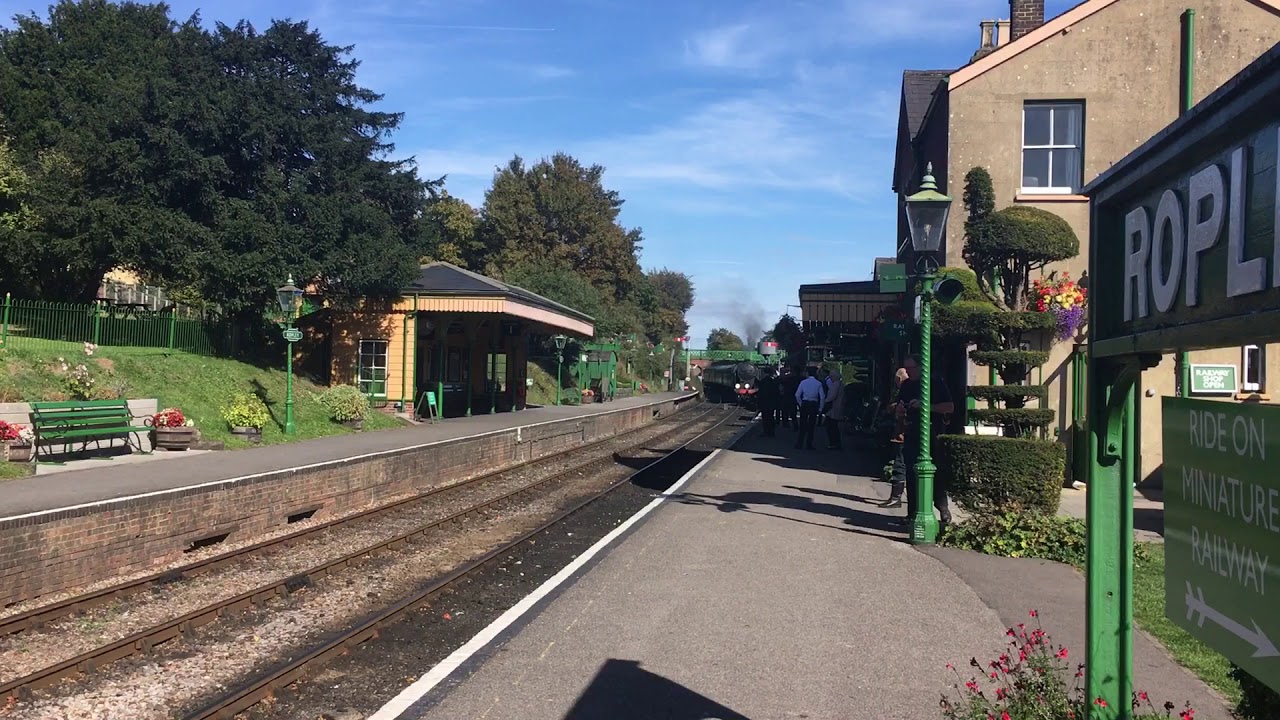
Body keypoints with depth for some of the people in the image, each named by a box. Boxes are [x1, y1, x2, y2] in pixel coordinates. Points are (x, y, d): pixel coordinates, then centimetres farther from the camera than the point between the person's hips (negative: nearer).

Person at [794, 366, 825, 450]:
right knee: (811, 425, 6)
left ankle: (799, 444, 8)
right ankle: (808, 445, 9)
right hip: (814, 404, -1)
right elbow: (822, 397, -6)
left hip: (804, 404, 2)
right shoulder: (818, 383, -4)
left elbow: (797, 395, 0)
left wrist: (801, 404, 12)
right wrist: (820, 408, 4)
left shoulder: (803, 382, 1)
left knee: (803, 425, 8)